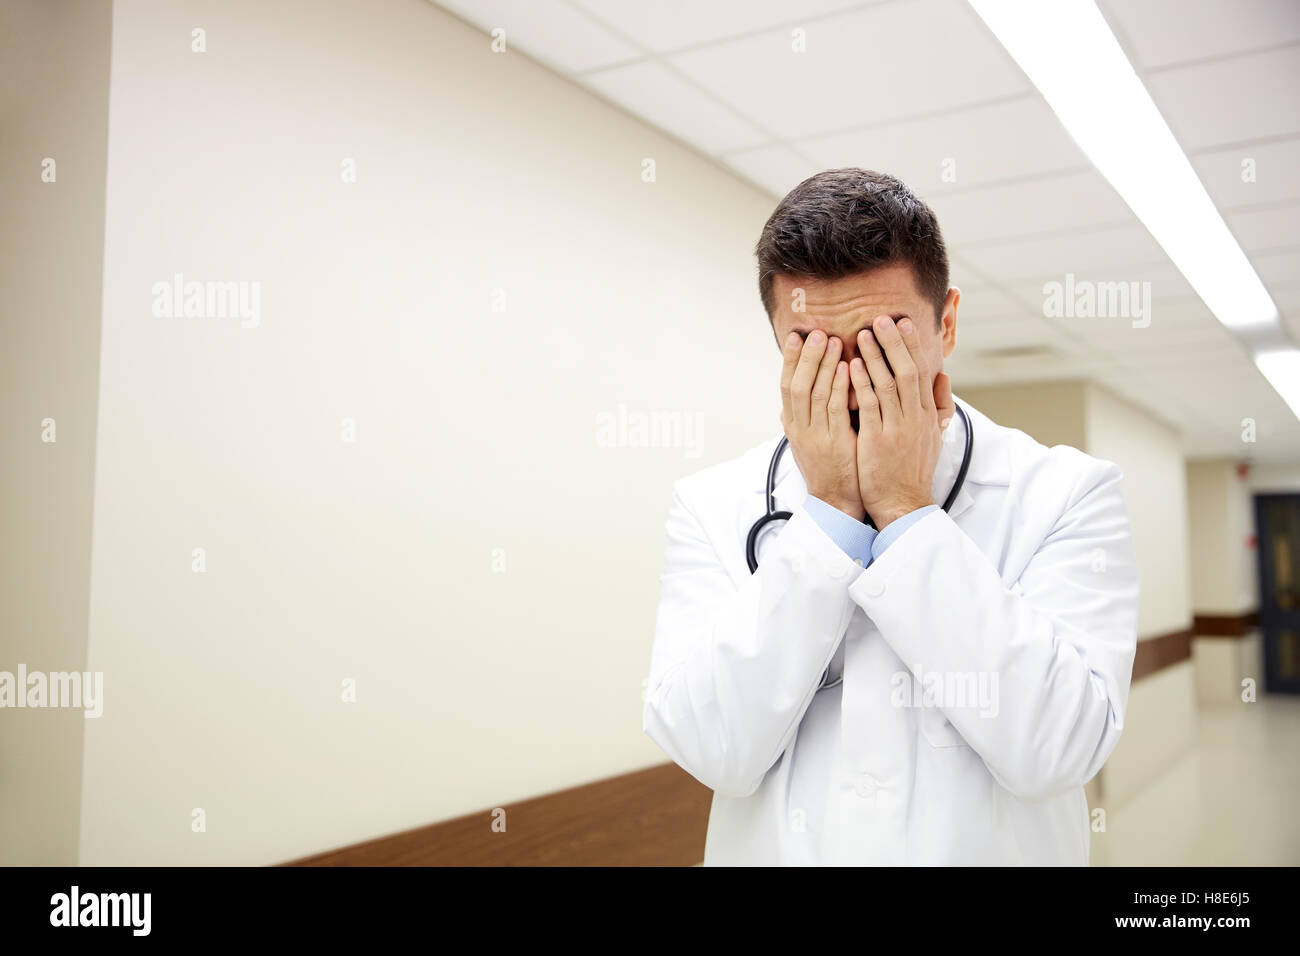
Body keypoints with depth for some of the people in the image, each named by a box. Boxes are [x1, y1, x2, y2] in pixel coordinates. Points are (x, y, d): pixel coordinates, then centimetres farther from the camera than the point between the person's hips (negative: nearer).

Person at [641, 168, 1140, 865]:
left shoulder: (1065, 493, -11)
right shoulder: (712, 506, -8)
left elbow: (1057, 748, -22)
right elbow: (712, 751, -18)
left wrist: (906, 512, -23)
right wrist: (827, 514, -21)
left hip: (991, 849, 0)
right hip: (772, 849, 1)